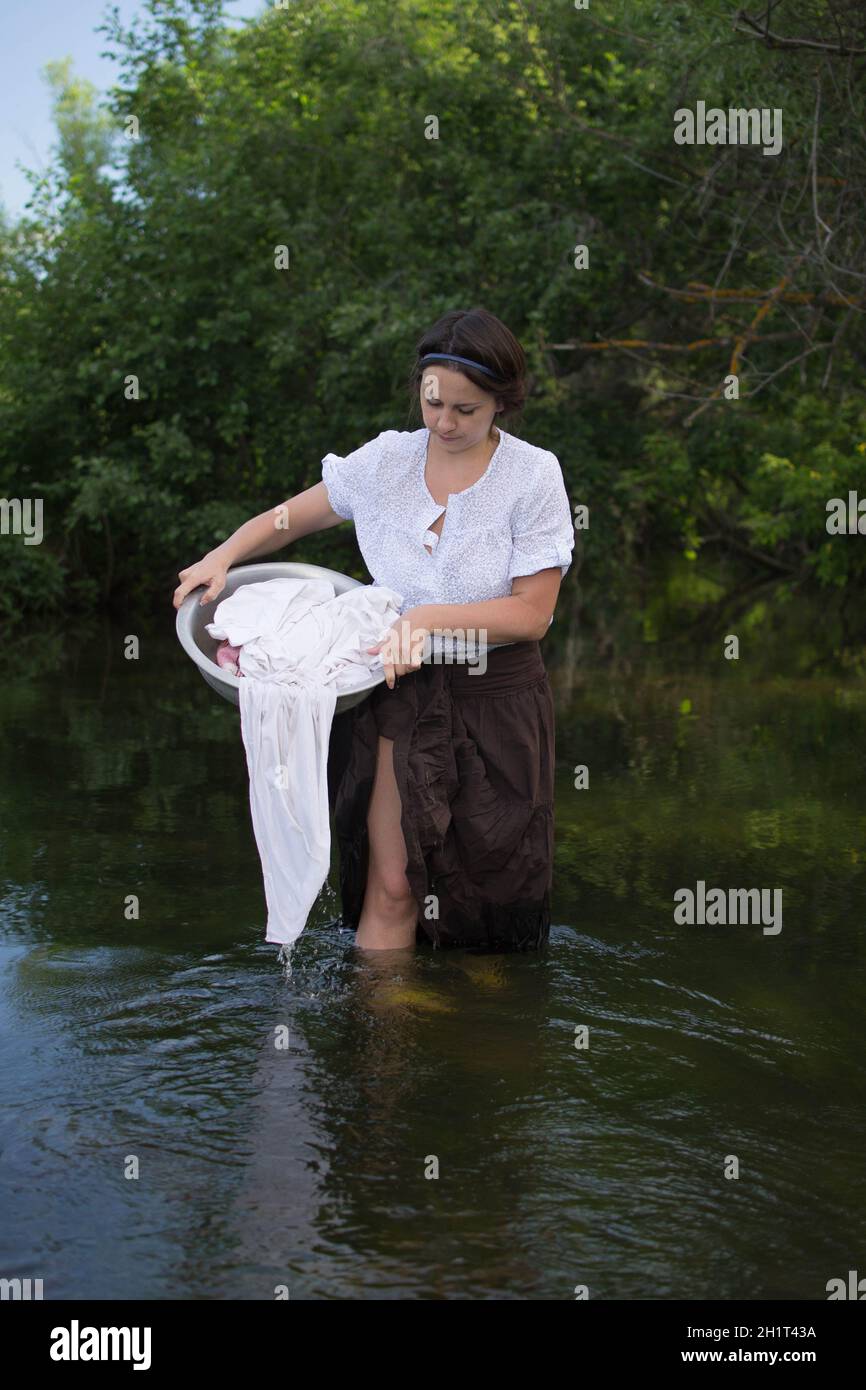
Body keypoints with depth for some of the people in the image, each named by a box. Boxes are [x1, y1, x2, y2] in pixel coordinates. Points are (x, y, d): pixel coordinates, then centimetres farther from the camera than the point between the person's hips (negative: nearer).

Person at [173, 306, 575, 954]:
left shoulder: (534, 474, -9)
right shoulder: (386, 459, 0)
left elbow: (532, 612, -11)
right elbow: (287, 518, 11)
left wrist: (429, 617, -22)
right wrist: (224, 555, -8)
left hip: (496, 699, -2)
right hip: (400, 690, 2)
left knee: (488, 895, 6)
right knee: (390, 887, -3)